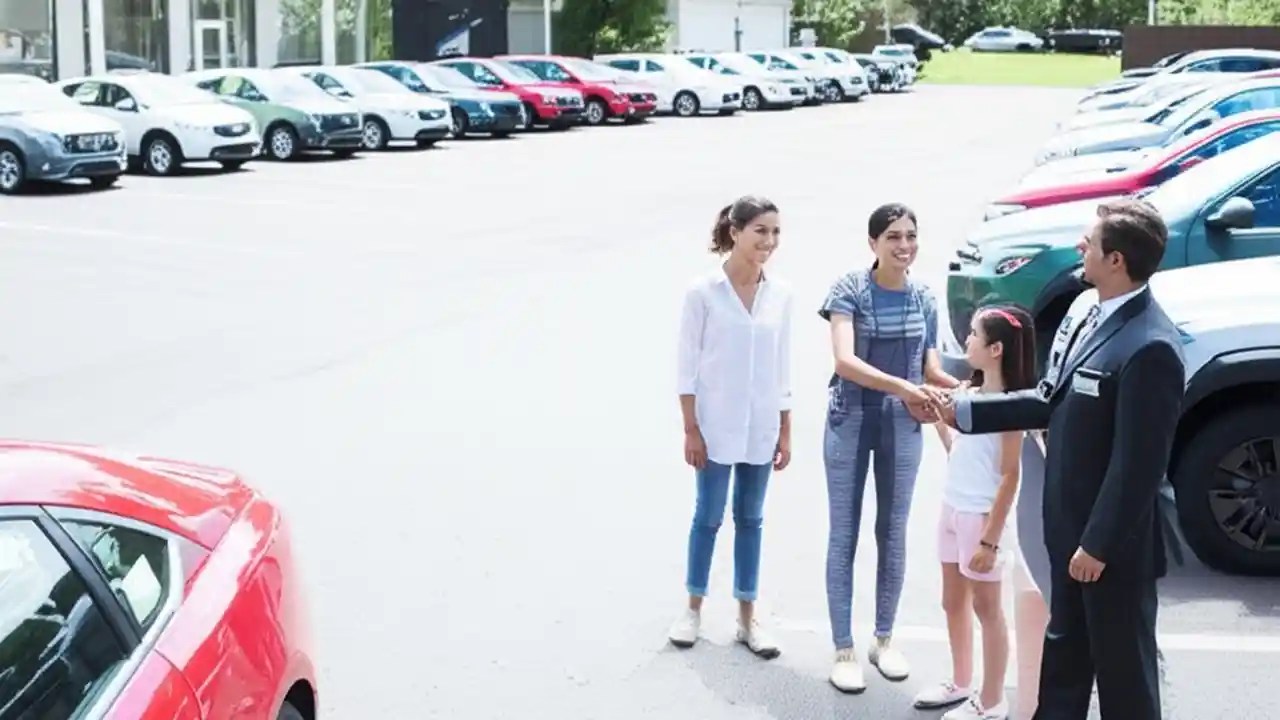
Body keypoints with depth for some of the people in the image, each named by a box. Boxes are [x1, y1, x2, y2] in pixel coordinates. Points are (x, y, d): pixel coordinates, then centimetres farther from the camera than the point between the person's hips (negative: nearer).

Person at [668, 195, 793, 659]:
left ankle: (747, 618, 21)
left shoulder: (780, 294, 0)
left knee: (750, 520, 12)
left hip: (761, 427, 3)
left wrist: (785, 432, 6)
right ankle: (694, 609, 24)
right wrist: (691, 430, -9)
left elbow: (783, 367, 6)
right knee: (708, 517, 8)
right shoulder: (703, 291, -10)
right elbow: (688, 365, -7)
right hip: (716, 425, -3)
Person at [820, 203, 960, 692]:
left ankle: (884, 640, 27)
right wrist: (902, 386, -35)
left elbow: (930, 371, 5)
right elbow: (844, 361, -23)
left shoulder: (925, 298, 1)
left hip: (903, 425, 4)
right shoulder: (849, 290, -11)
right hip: (851, 422, -4)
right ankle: (843, 651, 11)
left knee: (893, 534, 12)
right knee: (844, 536, 3)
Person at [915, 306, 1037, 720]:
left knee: (986, 608, 3)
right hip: (953, 510, 8)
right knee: (954, 602, 17)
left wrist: (990, 539, -19)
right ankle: (961, 684, 32)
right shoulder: (970, 393, 6)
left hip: (982, 516, -8)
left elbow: (1010, 476, -18)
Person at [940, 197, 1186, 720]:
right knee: (1064, 644, 24)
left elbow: (1138, 462, -25)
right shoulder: (1085, 308, 2)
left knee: (1121, 660, 10)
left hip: (1113, 536, -9)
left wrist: (1099, 544, -20)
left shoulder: (1149, 347, -27)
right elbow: (1052, 401, 11)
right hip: (1068, 523, 9)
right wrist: (964, 411, 11)